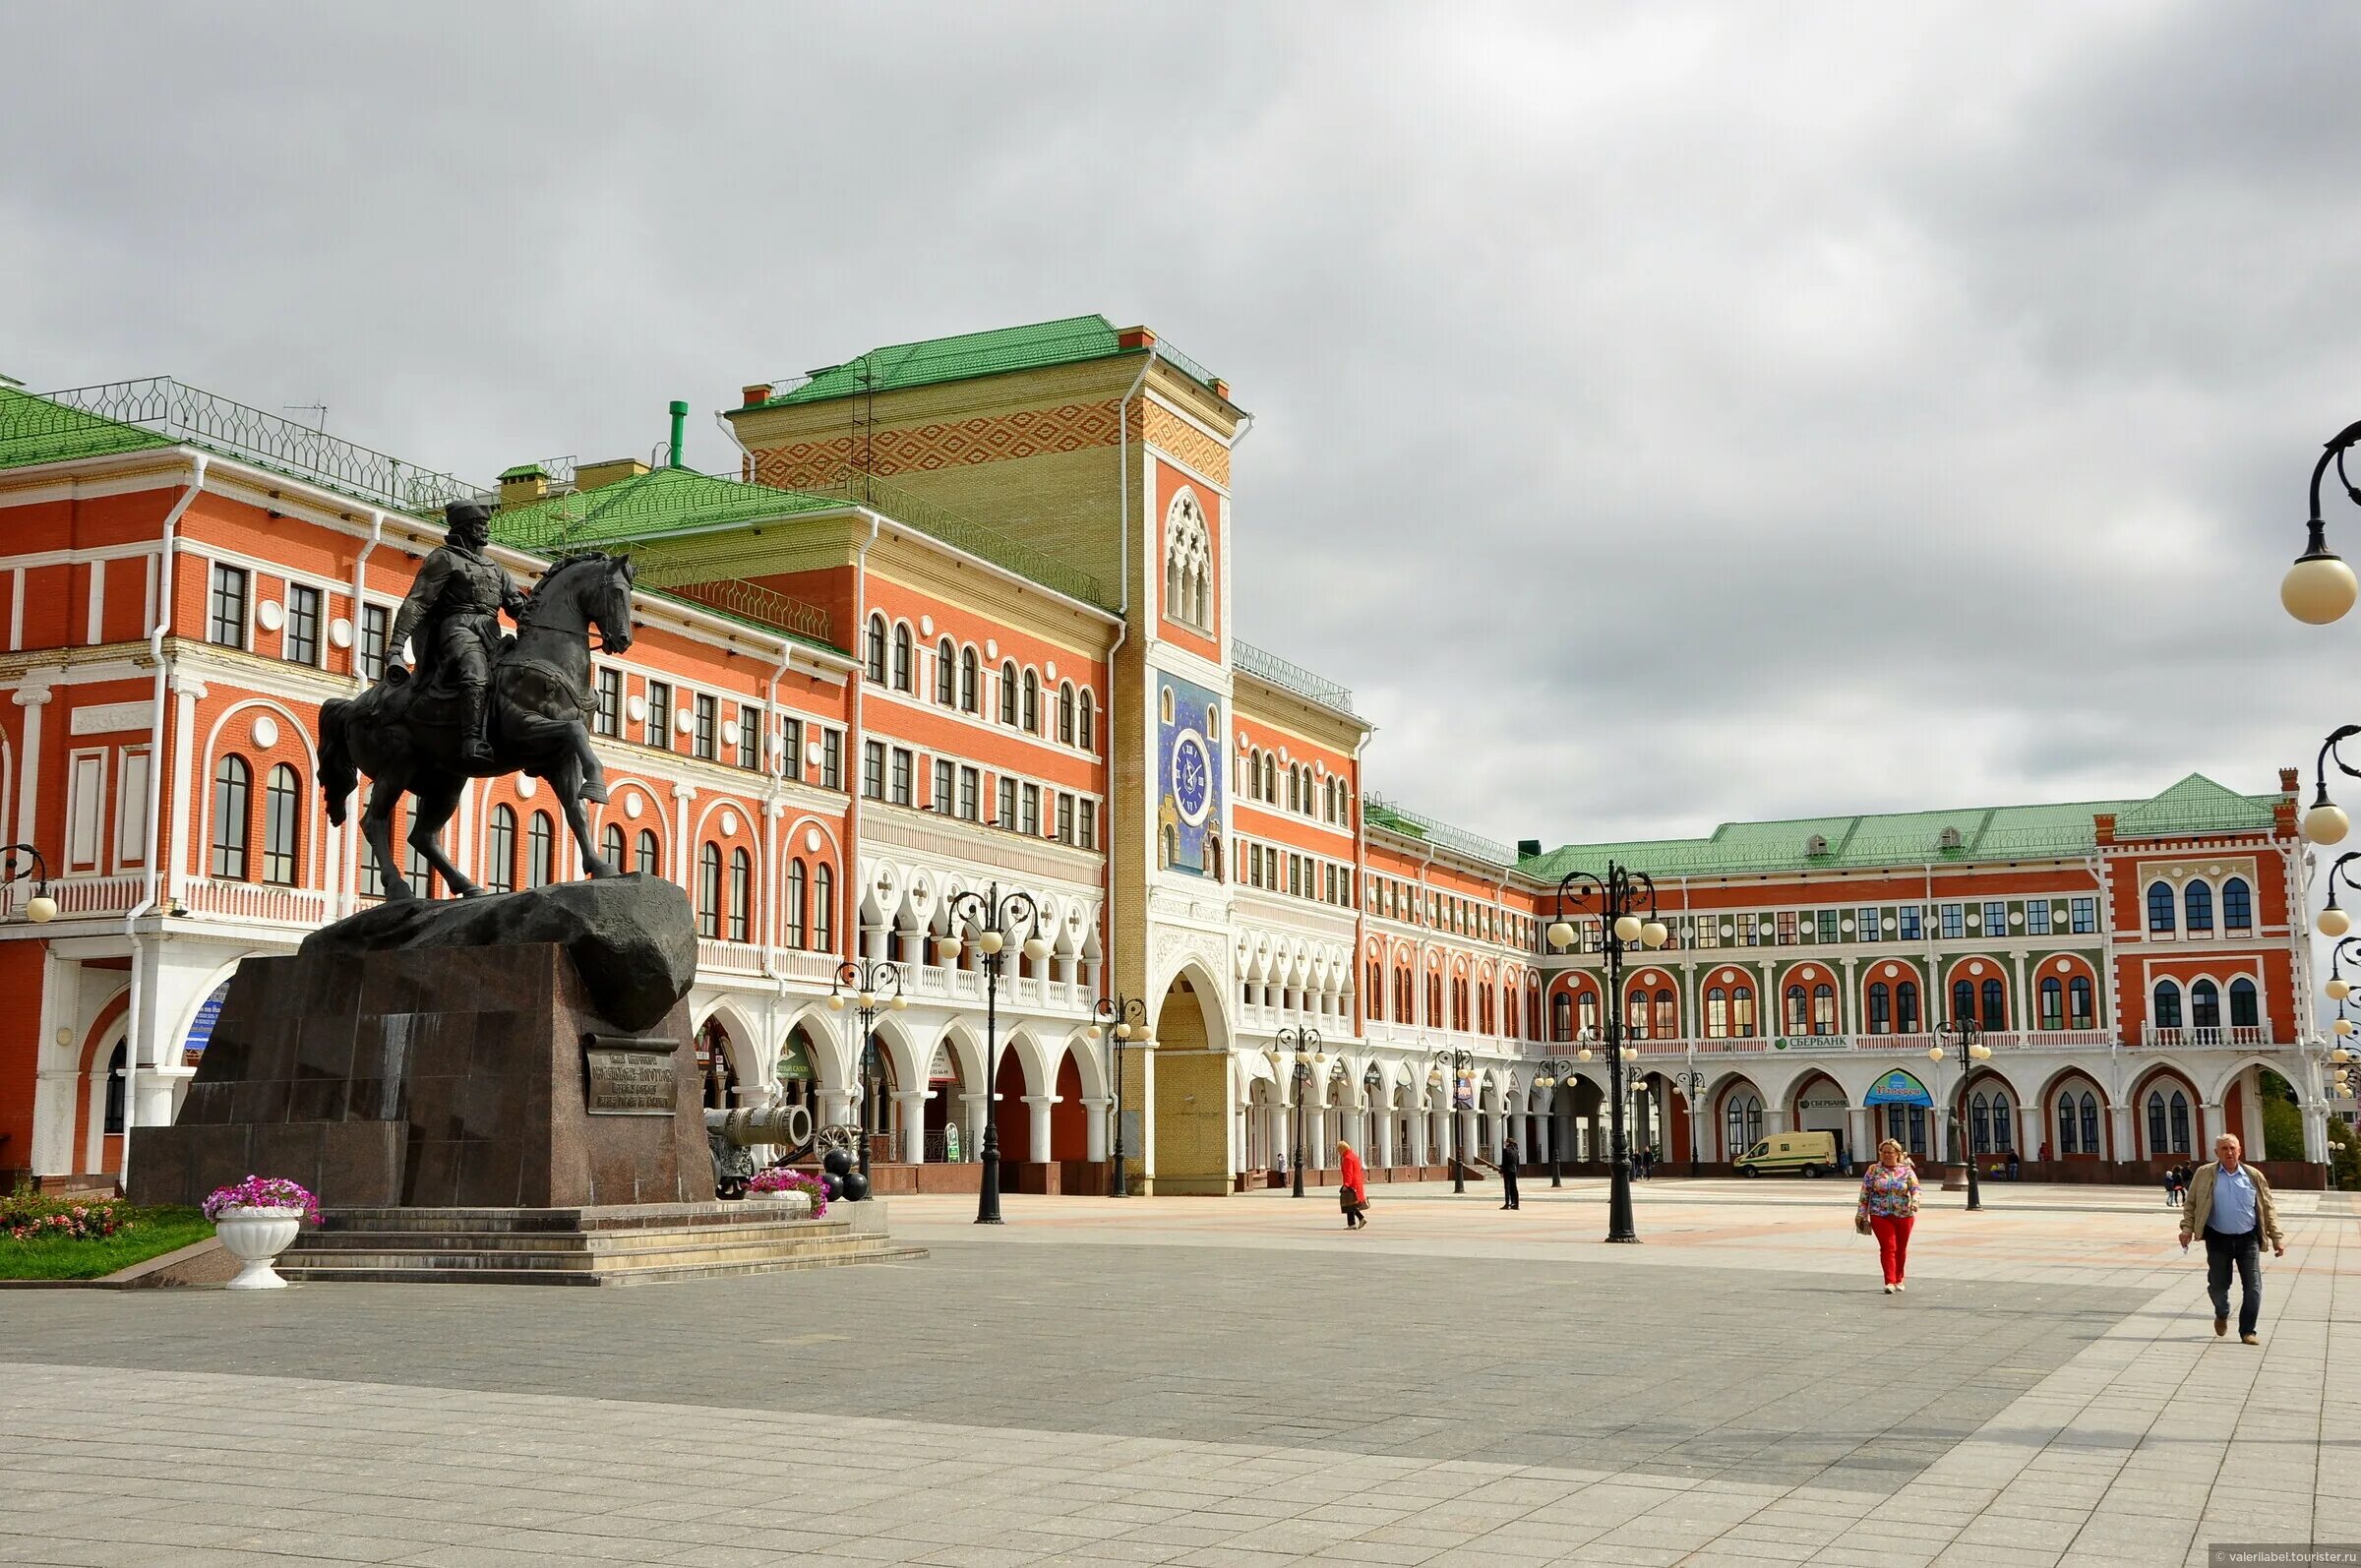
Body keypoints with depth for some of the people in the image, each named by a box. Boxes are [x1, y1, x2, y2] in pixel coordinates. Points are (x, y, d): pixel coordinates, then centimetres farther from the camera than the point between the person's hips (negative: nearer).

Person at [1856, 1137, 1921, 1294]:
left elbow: (1916, 1188, -6)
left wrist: (1914, 1202, -26)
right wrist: (1861, 1213, 0)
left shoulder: (1906, 1170, 3)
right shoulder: (1874, 1170, 2)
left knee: (1901, 1249, 11)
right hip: (1880, 1215, -1)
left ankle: (1898, 1280, 27)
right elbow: (1865, 1192, 3)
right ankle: (1890, 1282, -12)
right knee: (1887, 1247, -10)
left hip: (1904, 1215, 1)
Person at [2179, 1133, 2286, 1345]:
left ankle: (2247, 1331, 8)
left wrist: (2277, 1237, 3)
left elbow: (2268, 1208, 8)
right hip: (2218, 1239, 0)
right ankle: (2222, 1314, 39)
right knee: (2218, 1285, 8)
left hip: (2248, 1239, 0)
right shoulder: (2204, 1174, 1)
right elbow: (2190, 1203, 5)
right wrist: (2187, 1228, -8)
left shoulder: (2253, 1176, 4)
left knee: (2253, 1287, -3)